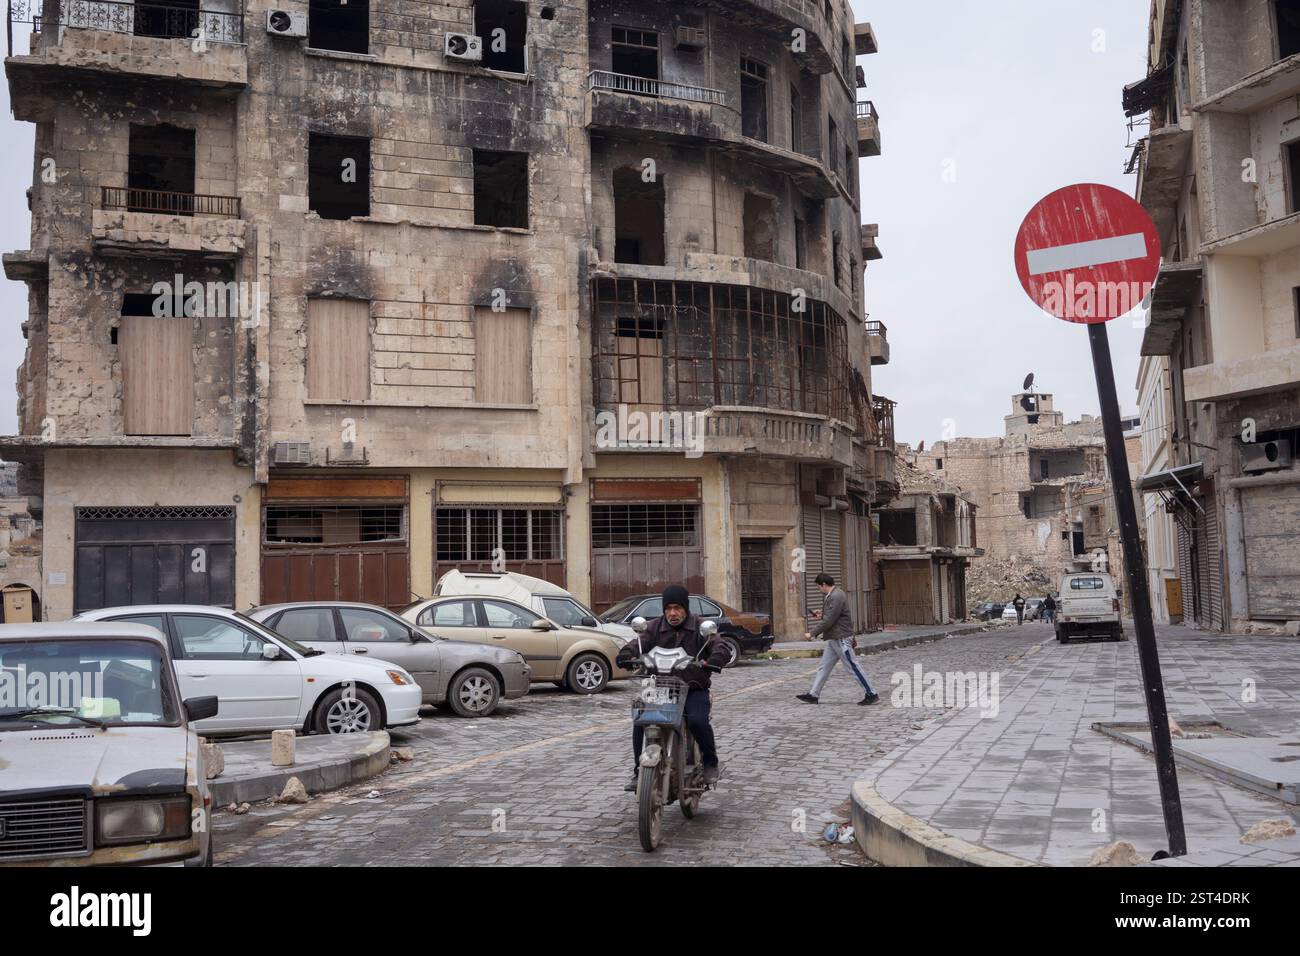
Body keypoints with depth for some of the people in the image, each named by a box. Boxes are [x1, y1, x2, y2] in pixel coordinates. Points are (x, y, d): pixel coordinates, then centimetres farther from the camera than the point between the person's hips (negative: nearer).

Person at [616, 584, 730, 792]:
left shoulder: (700, 628, 2)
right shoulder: (655, 627, 9)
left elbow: (721, 648, -11)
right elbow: (638, 643, -6)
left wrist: (713, 661, -35)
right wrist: (626, 656, -30)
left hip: (694, 690, -2)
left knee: (698, 720, -29)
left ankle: (710, 764, -4)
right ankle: (639, 771, -6)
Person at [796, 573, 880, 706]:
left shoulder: (836, 597, -19)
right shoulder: (830, 596, 13)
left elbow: (828, 620, -22)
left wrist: (812, 633, -17)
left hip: (841, 639, -10)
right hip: (834, 638, 10)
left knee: (852, 666, -5)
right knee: (824, 667, 11)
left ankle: (872, 695, 1)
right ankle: (813, 695, 15)